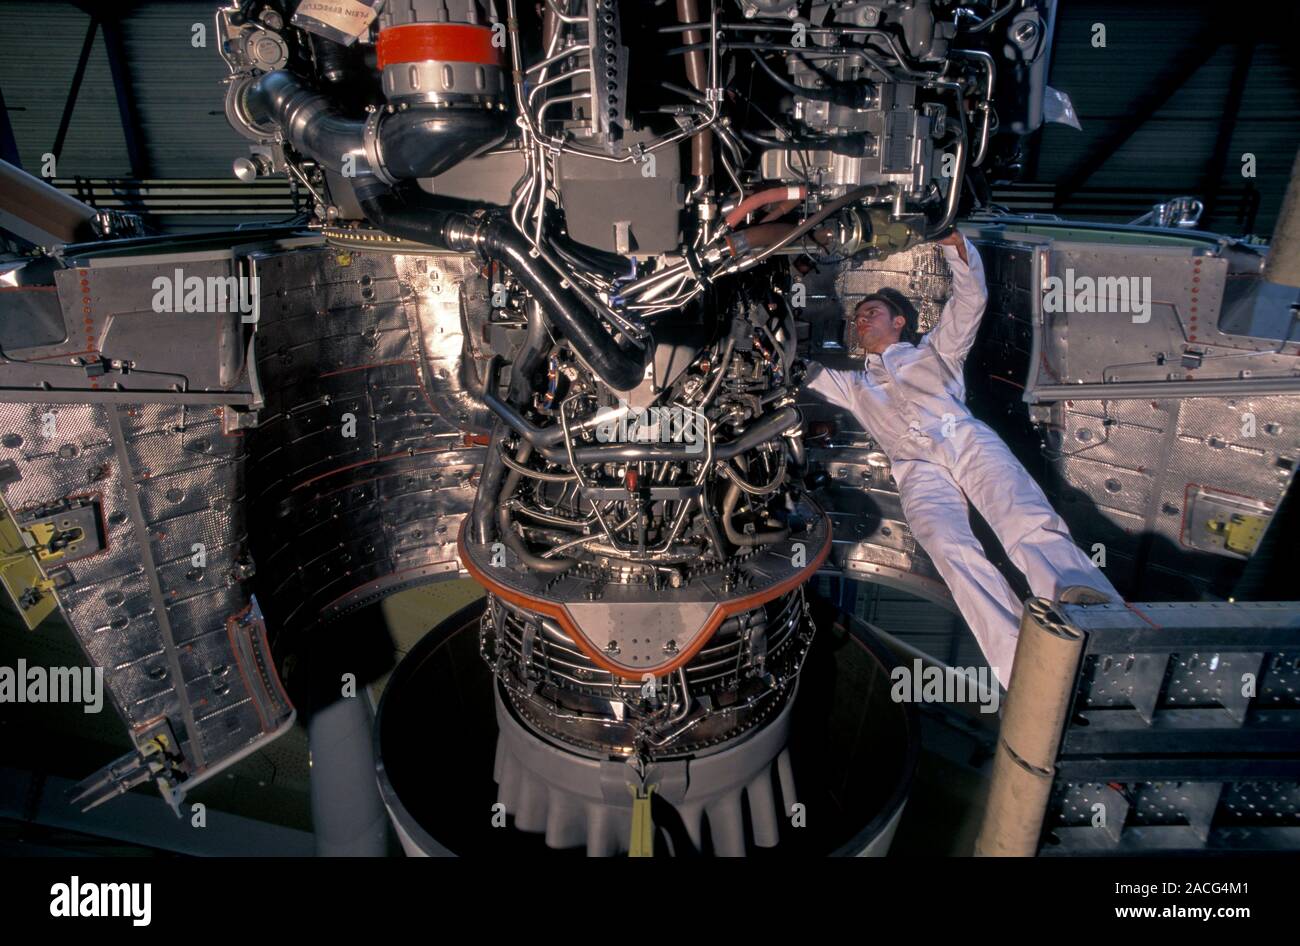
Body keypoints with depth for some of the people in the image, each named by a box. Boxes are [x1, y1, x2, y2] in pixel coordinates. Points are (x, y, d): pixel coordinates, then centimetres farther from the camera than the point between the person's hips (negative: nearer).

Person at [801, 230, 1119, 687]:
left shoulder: (934, 351, 32)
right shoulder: (855, 385, 36)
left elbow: (971, 298, 21)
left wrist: (954, 242, 10)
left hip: (968, 440, 1)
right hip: (917, 469, 0)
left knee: (1031, 525, -29)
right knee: (951, 548, -32)